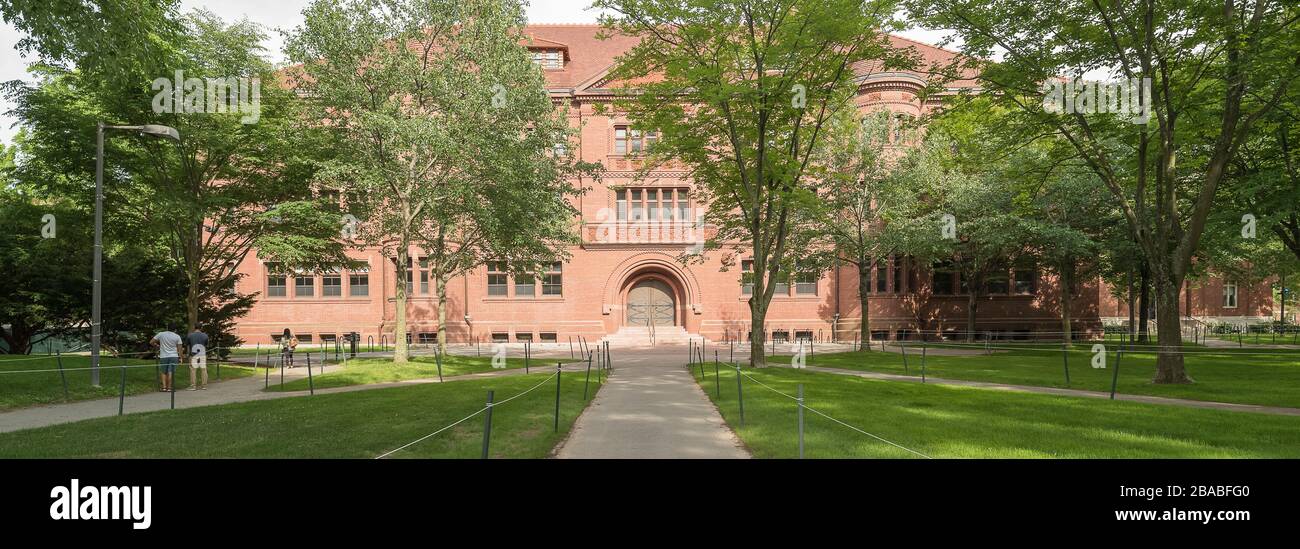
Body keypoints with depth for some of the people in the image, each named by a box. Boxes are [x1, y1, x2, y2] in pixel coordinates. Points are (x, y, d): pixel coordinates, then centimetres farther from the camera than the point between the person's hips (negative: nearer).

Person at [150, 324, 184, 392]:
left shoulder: (161, 334, 1)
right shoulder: (177, 336, -1)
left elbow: (151, 342, 4)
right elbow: (179, 348, -2)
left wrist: (156, 346, 22)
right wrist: (180, 357, 5)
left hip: (163, 356, 1)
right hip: (173, 356, -1)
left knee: (164, 372, 12)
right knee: (170, 372, -2)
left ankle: (164, 387, 6)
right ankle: (169, 388, -2)